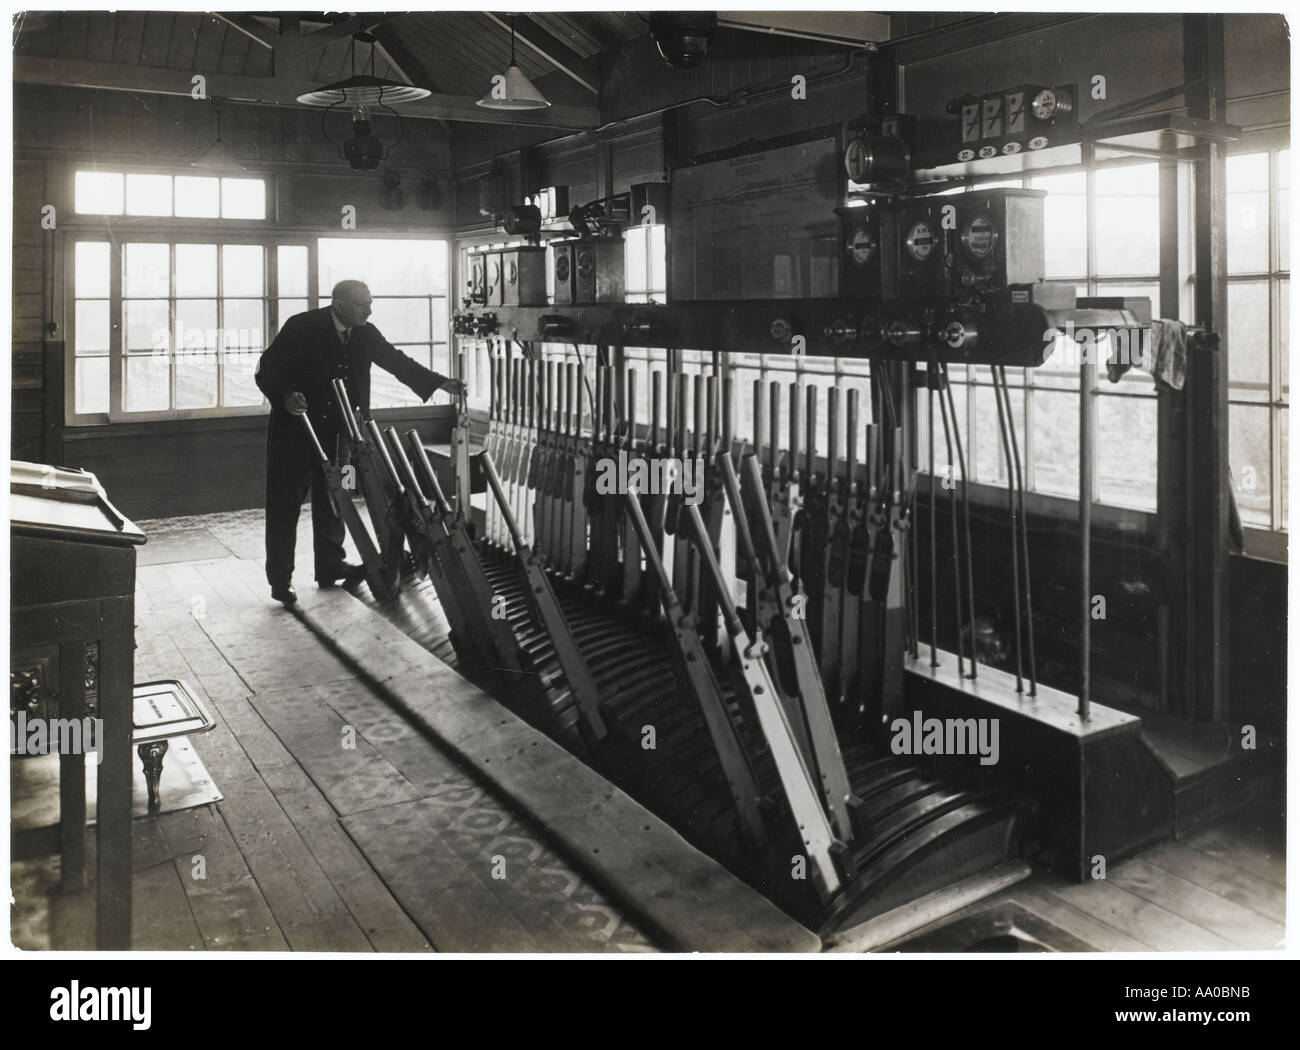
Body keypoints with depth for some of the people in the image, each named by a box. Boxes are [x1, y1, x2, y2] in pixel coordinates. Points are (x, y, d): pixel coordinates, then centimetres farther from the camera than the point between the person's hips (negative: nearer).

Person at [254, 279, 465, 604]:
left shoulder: (365, 334, 0)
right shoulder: (301, 327, -15)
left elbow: (396, 361, 1)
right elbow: (267, 369, -13)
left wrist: (441, 383, -8)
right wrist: (285, 396, -32)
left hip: (336, 431, 5)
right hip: (295, 429, -5)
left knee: (331, 500, 13)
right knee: (285, 504, -1)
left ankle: (330, 566, 25)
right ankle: (280, 578, 6)